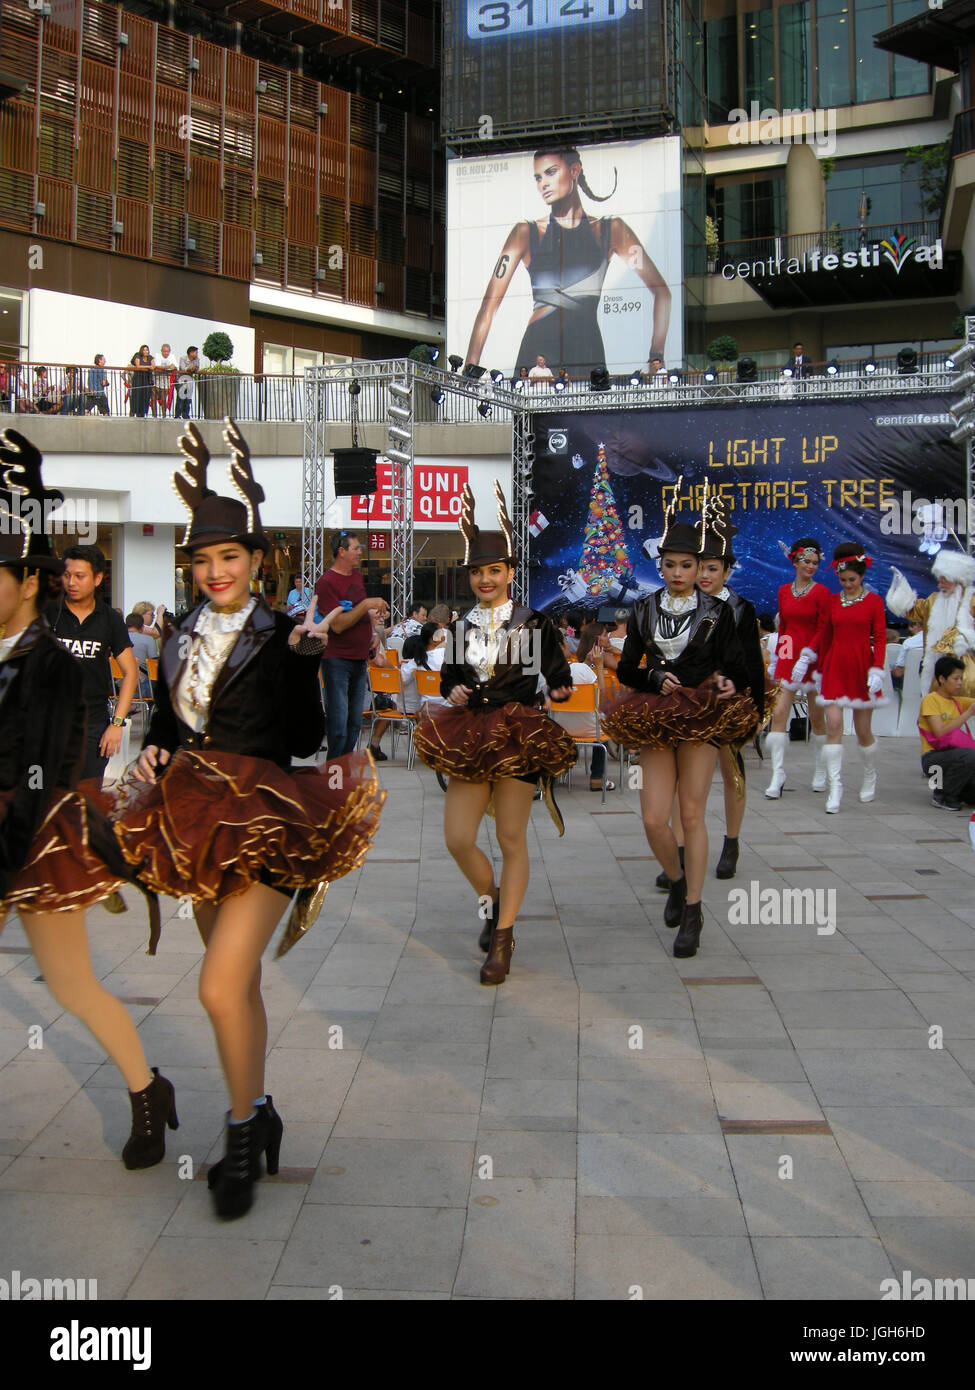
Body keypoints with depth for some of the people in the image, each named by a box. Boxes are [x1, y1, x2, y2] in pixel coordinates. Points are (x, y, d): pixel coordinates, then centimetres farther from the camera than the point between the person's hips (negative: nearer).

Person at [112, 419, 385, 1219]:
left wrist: (309, 658, -26)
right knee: (238, 980, 18)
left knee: (221, 987, -13)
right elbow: (166, 722, 18)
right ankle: (259, 1114, 36)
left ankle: (243, 1138, 9)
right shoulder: (182, 639, 9)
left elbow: (306, 741, -14)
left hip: (264, 823, -6)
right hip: (195, 821, 7)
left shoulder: (281, 635, -8)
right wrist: (153, 757, -3)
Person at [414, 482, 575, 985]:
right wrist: (453, 692, -1)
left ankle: (502, 941, 13)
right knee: (457, 839, -1)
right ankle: (490, 902, 30)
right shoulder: (463, 626, 10)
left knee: (511, 839, 2)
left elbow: (557, 675, 2)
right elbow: (448, 676, 20)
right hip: (469, 737, 4)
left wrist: (561, 691, -19)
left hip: (517, 737, -4)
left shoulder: (533, 623, -1)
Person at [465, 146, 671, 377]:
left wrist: (656, 353, -1)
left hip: (589, 351, 1)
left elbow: (661, 291, 11)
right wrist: (470, 368, -10)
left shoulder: (610, 230, 11)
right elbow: (491, 301, 1)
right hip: (538, 350, -1)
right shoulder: (527, 233, 8)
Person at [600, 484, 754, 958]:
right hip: (657, 721, 2)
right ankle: (677, 882, 26)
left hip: (702, 718, -2)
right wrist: (654, 676, -10)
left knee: (691, 814, -3)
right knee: (654, 820, -4)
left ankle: (692, 912, 9)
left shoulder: (716, 612, 3)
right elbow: (626, 669, 9)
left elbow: (736, 667, 3)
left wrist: (730, 684, -19)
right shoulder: (644, 611, 9)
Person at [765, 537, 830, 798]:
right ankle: (777, 776, -8)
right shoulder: (784, 591, 9)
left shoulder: (821, 592, -3)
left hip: (813, 658, -3)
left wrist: (807, 656, -17)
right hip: (787, 657, 3)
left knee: (817, 716, 6)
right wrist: (776, 658, 13)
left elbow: (823, 630, -6)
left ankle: (821, 772, 23)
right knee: (779, 713, -8)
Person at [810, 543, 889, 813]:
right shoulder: (833, 600, 8)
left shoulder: (874, 601, 1)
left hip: (861, 667, -2)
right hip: (835, 668, 2)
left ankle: (870, 776, 32)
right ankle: (835, 787, -9)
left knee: (863, 730, 6)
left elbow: (880, 637, -2)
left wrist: (877, 669, -13)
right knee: (833, 725, -10)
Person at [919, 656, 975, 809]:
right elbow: (939, 733, -16)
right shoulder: (930, 700, -4)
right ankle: (942, 795, -13)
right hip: (933, 758, -6)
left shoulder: (958, 702, 17)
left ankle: (956, 790, 16)